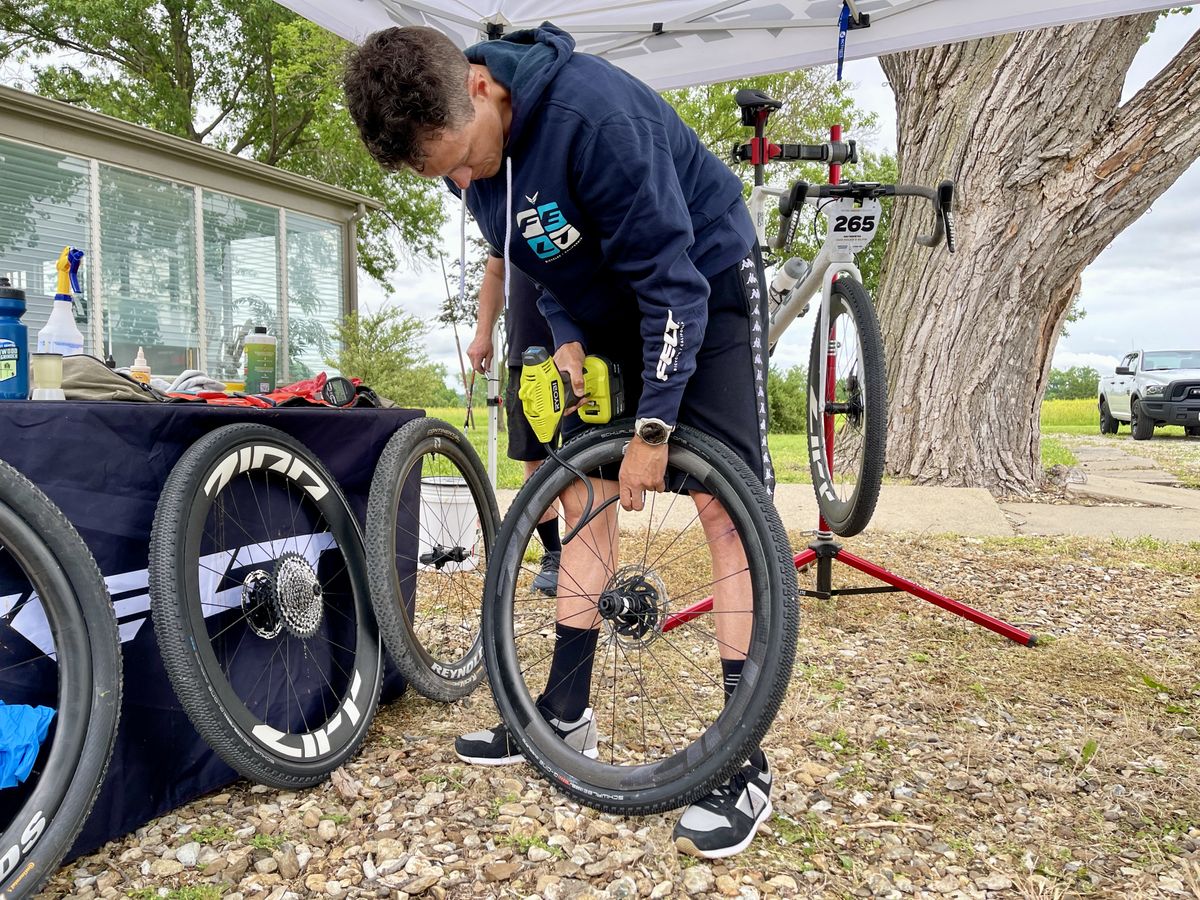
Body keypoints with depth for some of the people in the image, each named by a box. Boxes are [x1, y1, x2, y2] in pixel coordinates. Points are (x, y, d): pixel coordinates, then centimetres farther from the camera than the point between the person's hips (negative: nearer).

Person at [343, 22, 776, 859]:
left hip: (704, 285, -7)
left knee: (726, 509, -14)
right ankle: (565, 715, 16)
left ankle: (746, 762, -7)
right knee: (584, 496, 5)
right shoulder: (464, 146, -8)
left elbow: (670, 278, -29)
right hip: (608, 309, 7)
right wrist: (566, 337, -7)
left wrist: (654, 427, -26)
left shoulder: (595, 113, -32)